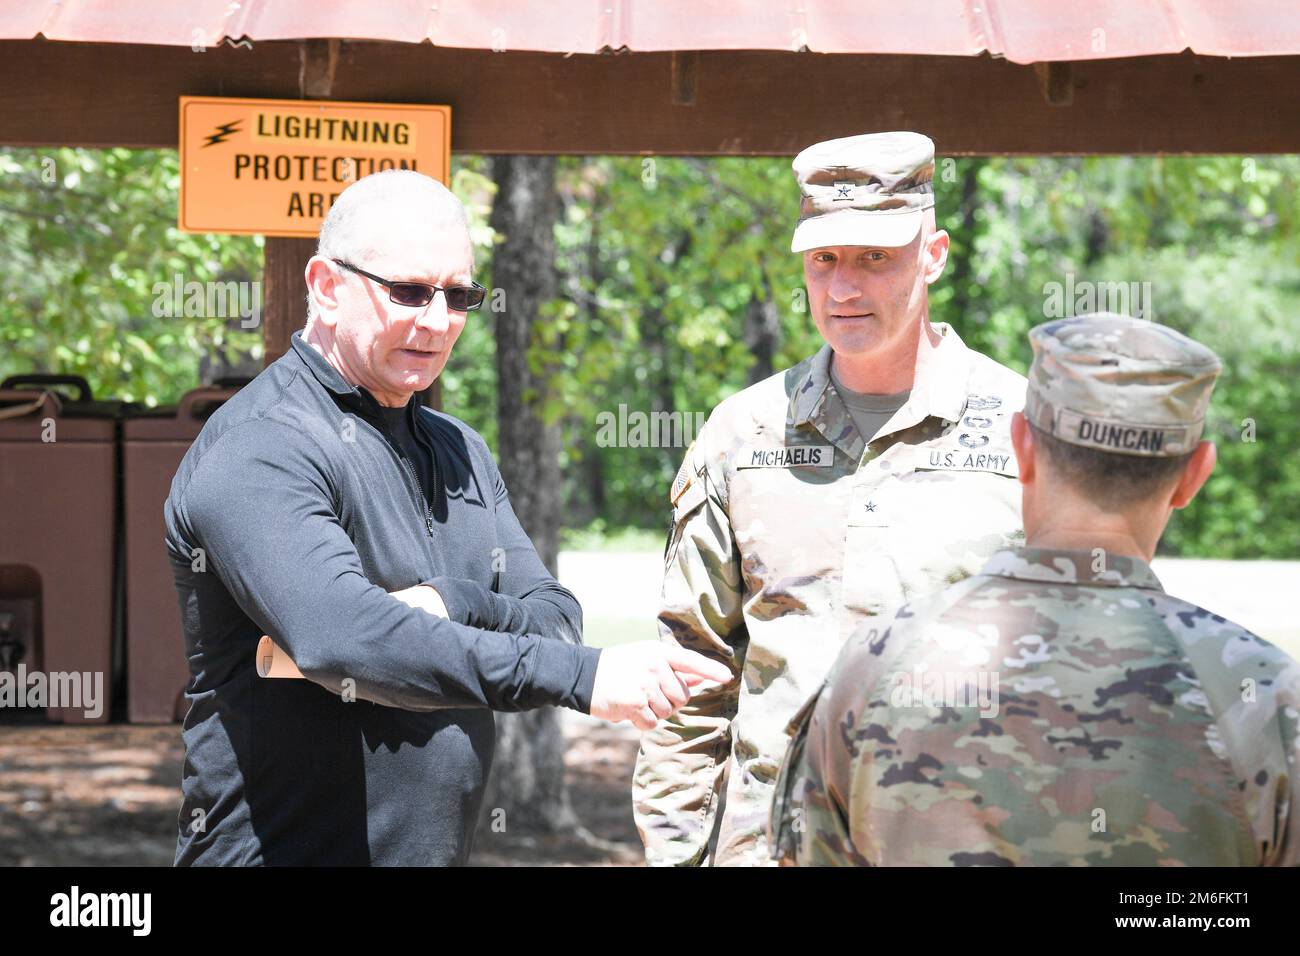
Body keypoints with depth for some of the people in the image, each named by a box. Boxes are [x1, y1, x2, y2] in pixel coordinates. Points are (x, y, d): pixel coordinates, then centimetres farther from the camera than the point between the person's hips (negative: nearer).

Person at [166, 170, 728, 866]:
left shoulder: (461, 453, 13)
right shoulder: (259, 449, -14)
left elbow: (555, 621, 4)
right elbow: (338, 643, -28)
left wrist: (450, 605, -18)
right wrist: (582, 676, -32)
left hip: (441, 847, 7)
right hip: (282, 850, -7)